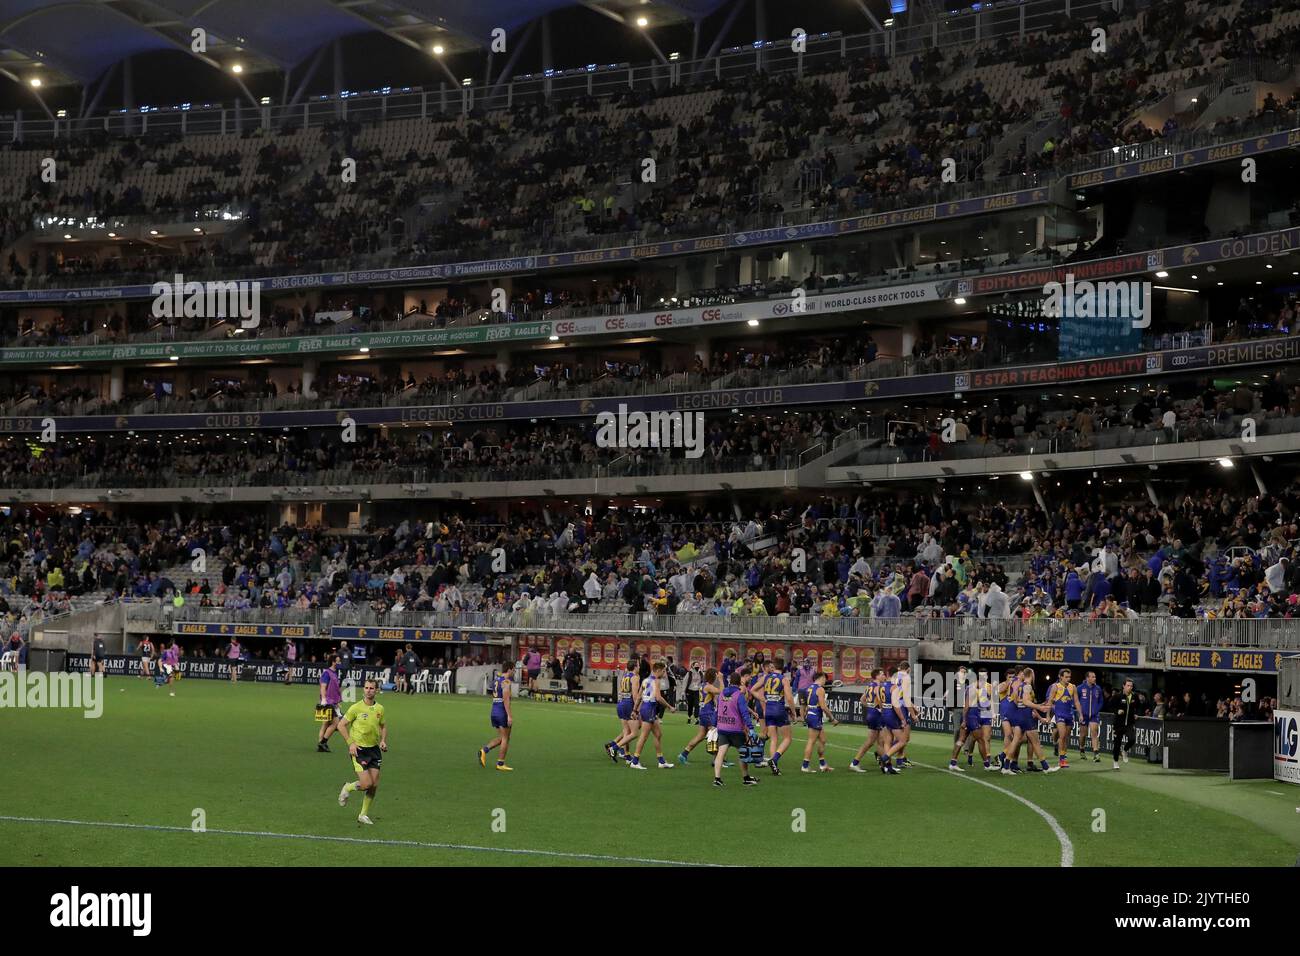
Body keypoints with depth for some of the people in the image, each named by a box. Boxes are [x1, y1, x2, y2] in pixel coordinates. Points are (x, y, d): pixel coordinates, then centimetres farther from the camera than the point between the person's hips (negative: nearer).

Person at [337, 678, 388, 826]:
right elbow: (341, 725, -4)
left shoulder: (379, 709, 6)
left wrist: (383, 740, 5)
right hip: (359, 749, -5)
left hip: (374, 749, 5)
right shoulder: (356, 708, -9)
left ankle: (364, 815, 17)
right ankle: (348, 788, 18)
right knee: (366, 783, -14)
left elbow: (383, 726, 23)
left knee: (374, 784, 2)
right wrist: (350, 743, -11)